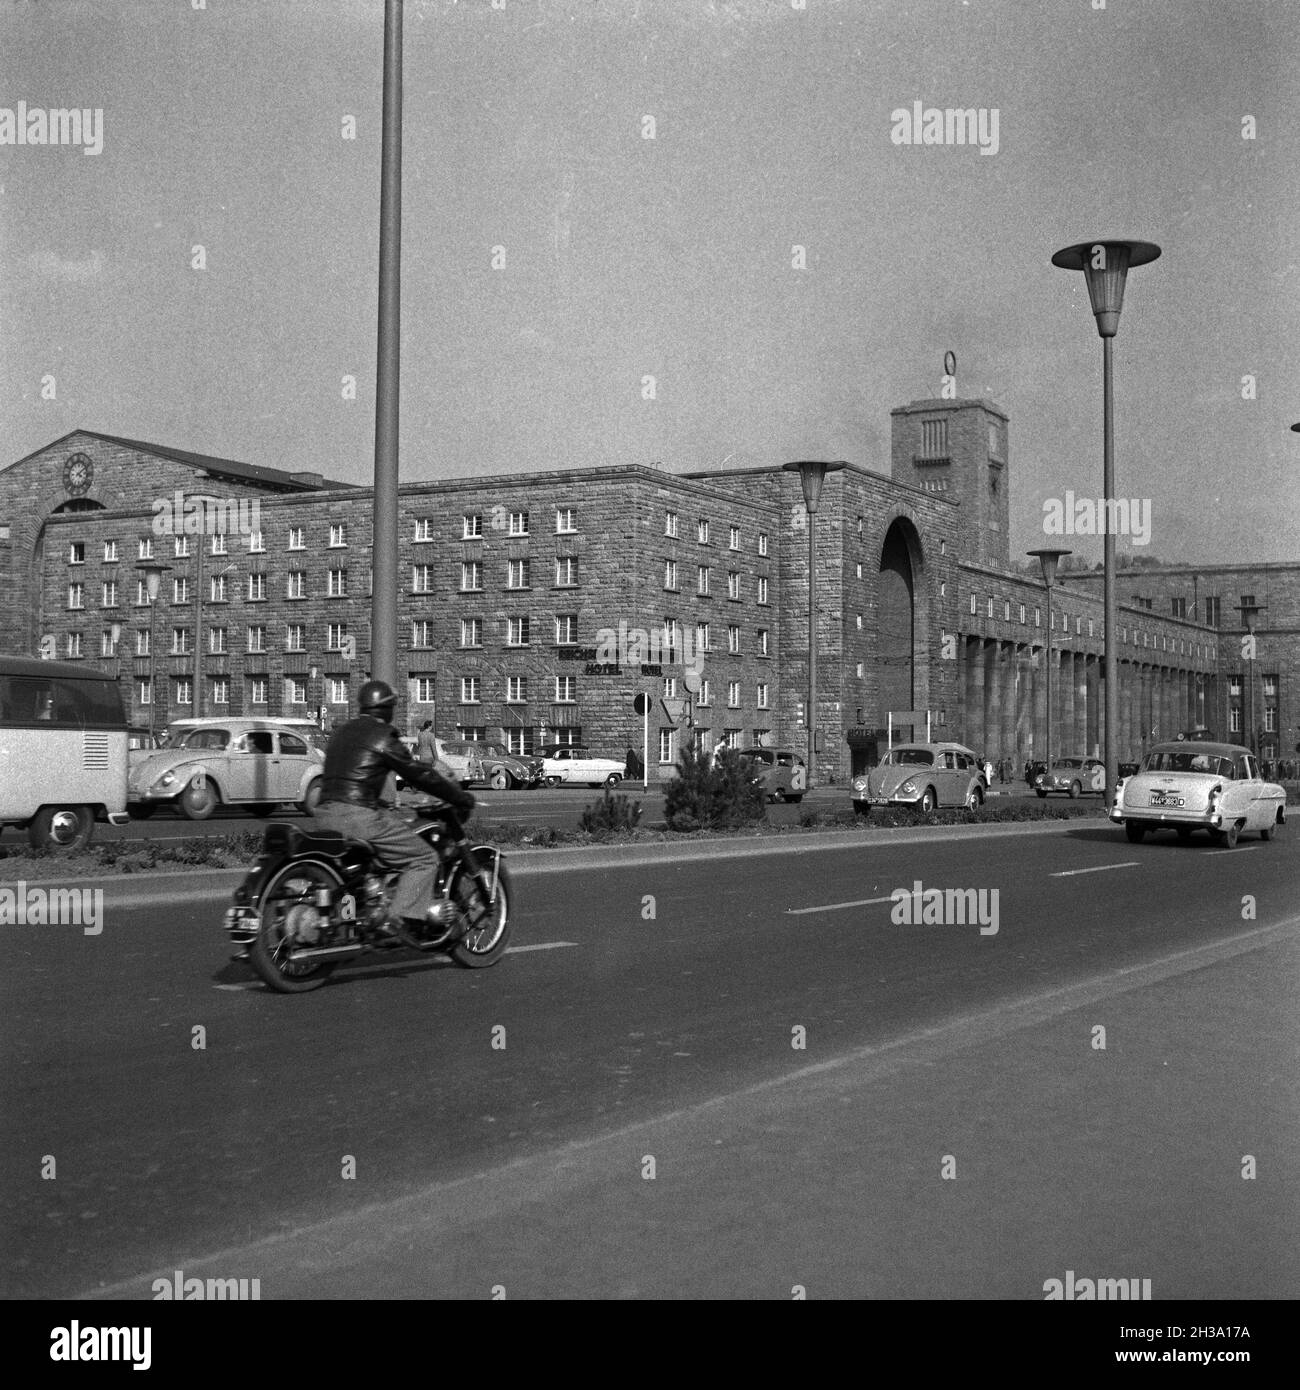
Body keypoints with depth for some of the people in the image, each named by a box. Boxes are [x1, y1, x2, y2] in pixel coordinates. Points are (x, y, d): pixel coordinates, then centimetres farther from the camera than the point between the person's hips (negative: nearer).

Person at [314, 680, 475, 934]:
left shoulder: (341, 732, 20)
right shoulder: (383, 737, -5)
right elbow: (419, 774, -4)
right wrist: (461, 798, 5)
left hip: (326, 811, 9)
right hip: (358, 815, -9)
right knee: (424, 859, -3)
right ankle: (401, 921, -16)